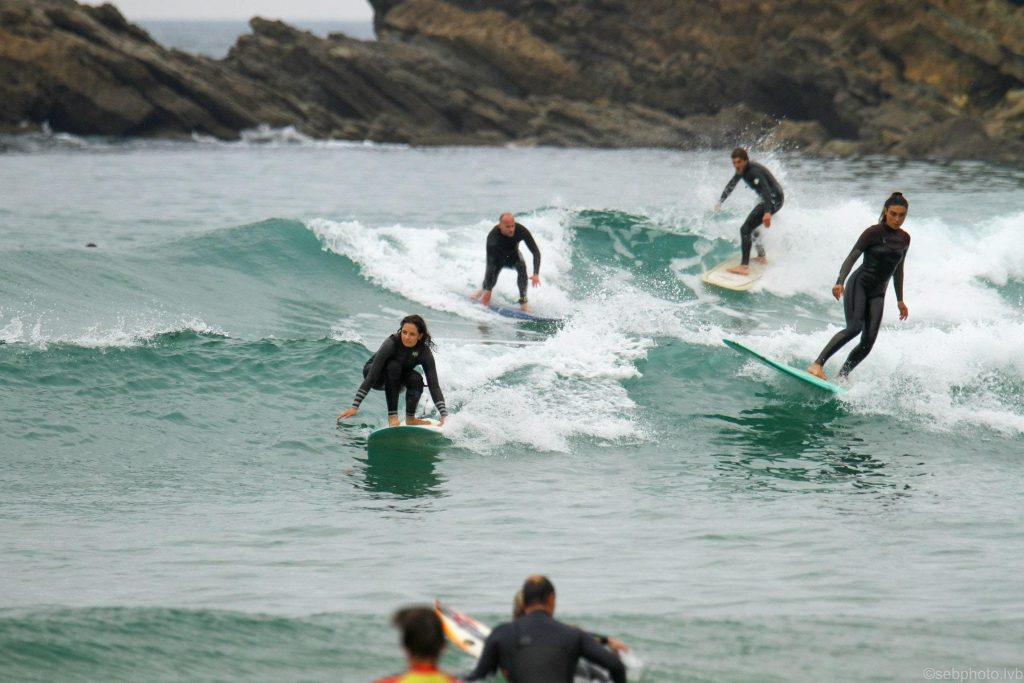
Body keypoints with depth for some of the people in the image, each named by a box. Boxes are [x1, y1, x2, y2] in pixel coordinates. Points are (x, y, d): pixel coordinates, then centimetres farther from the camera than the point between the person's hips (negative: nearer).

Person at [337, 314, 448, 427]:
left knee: (416, 379, -30)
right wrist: (355, 406, -42)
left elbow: (434, 385, -26)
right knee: (393, 366, -35)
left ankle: (410, 418, -9)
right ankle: (392, 416, -30)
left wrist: (444, 415, -38)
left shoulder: (424, 352, -25)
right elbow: (371, 376, -37)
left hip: (398, 377, 3)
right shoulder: (392, 344, -34)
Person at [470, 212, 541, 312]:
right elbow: (490, 262, -38)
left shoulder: (521, 231, -34)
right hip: (498, 258, 0)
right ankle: (483, 289, 25)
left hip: (513, 256, 0)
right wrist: (488, 291, -40)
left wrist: (536, 274, -44)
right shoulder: (493, 236, -37)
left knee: (521, 266, -30)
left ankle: (523, 300, -21)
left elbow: (536, 252, -29)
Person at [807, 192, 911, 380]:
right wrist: (840, 282, -26)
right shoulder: (873, 233, -8)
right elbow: (852, 257, -12)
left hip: (877, 293, 6)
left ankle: (841, 375, -2)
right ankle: (817, 364, -27)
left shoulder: (904, 239, 10)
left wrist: (900, 300, 22)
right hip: (858, 285, -6)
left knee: (869, 340, -10)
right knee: (854, 327, -25)